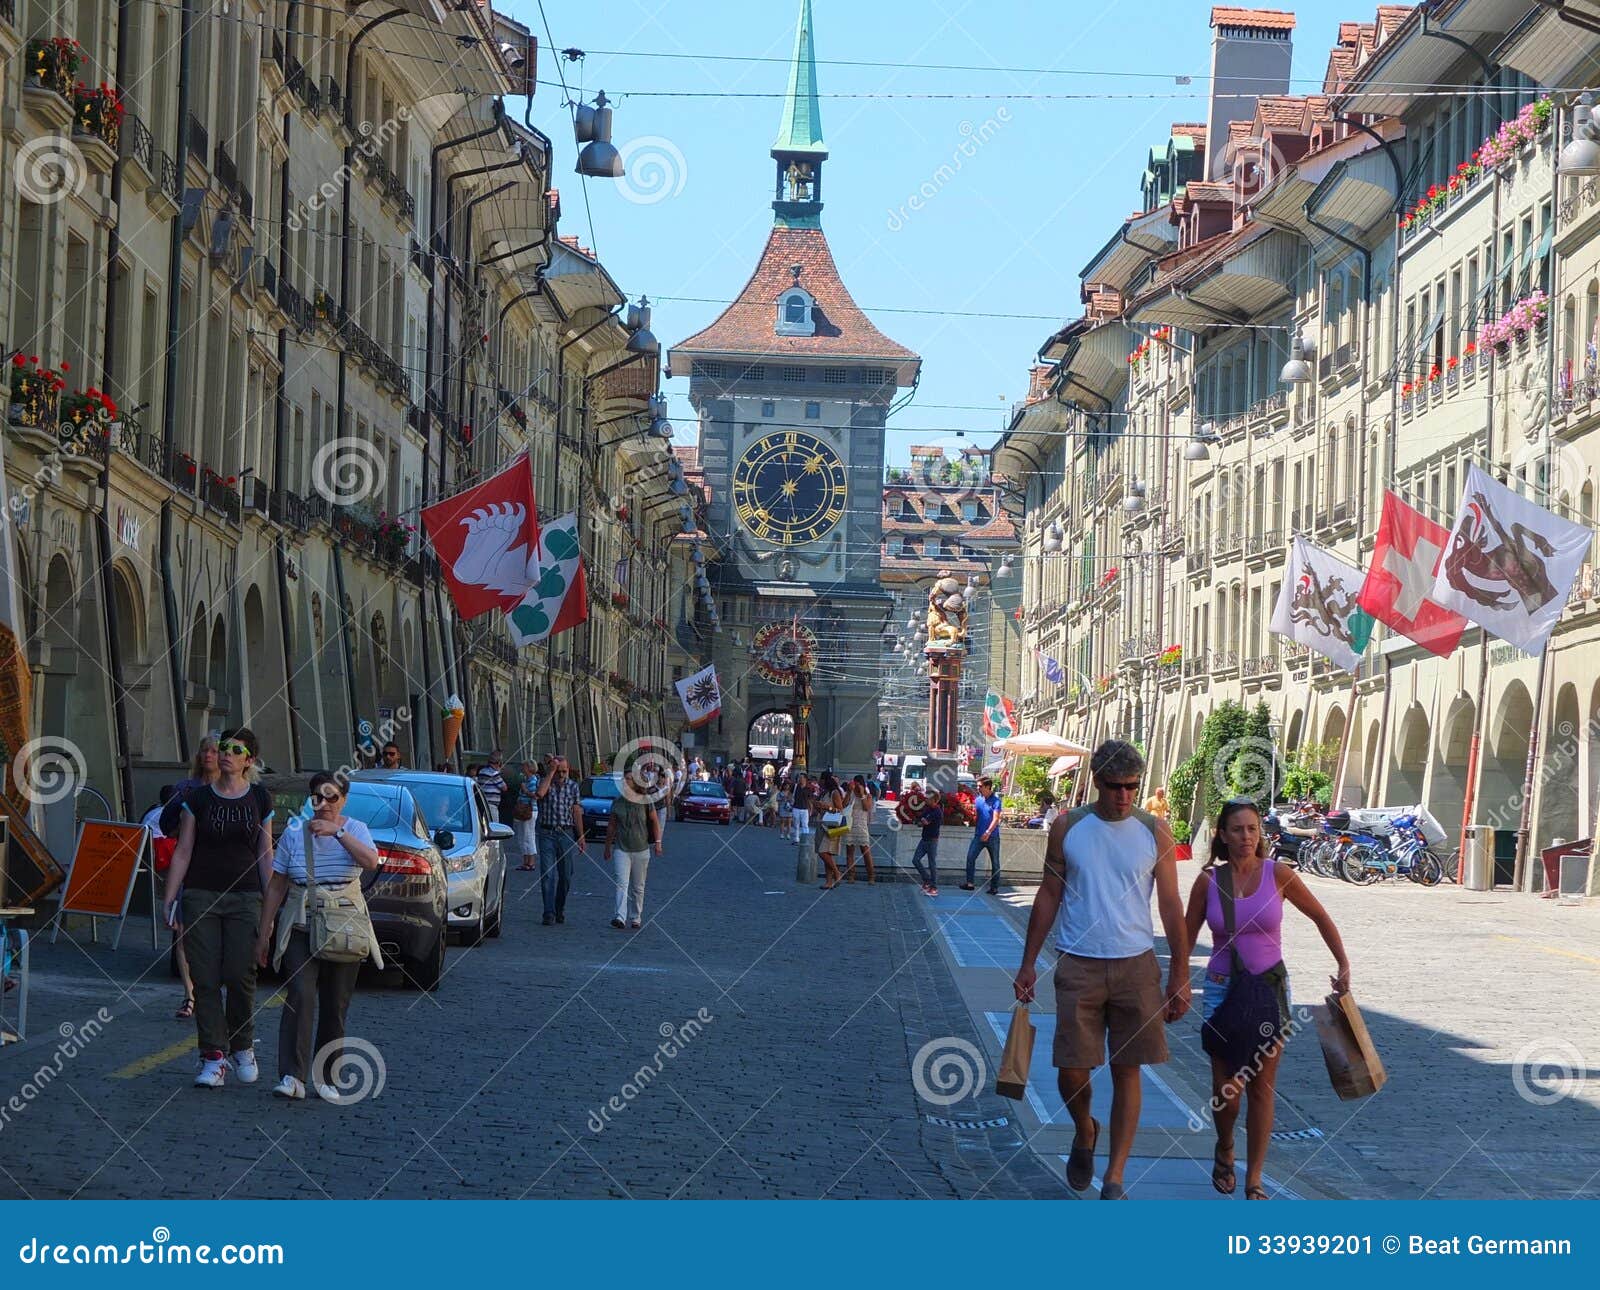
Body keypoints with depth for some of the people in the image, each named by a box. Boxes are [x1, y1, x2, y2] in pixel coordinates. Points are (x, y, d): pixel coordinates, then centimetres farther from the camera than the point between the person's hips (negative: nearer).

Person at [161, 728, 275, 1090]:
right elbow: (183, 852, 6)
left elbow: (265, 856, 10)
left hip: (245, 897, 0)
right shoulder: (198, 798, 5)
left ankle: (242, 1048, 14)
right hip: (200, 895, 0)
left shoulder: (260, 800, 8)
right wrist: (170, 900, 0)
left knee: (240, 975, -8)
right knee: (205, 978, -4)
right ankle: (214, 1058, 0)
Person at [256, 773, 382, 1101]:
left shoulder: (354, 830, 5)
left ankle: (327, 1079, 13)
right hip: (300, 928, -1)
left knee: (336, 1005, 3)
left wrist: (337, 832, -20)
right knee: (300, 994, -17)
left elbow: (371, 862, -16)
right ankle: (292, 1076, -20)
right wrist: (264, 934, 6)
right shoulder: (295, 833, 5)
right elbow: (276, 886, 7)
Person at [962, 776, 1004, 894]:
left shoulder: (995, 800, -9)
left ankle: (994, 887, 12)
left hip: (992, 836, -4)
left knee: (995, 862, 5)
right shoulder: (978, 799, 7)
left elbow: (996, 818, -17)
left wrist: (988, 832, -26)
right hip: (979, 835, 4)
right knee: (970, 857, -9)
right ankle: (969, 883, -7)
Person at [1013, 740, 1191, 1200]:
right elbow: (1049, 898, 8)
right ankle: (1084, 1133, 31)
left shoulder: (1154, 833, 1)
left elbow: (1171, 907, 3)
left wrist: (1180, 978, 0)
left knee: (1127, 1071, 1)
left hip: (1136, 967, 0)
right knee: (1071, 1069, -2)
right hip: (1078, 966, 0)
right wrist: (1028, 964, 6)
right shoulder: (1068, 828, 2)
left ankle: (1114, 1179, 8)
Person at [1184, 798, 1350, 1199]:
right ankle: (1224, 1151, 29)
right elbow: (1187, 937, 6)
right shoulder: (1208, 880, -3)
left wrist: (1343, 965, 3)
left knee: (1261, 1088, 0)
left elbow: (1320, 917, 7)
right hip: (1222, 989, 0)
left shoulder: (1277, 874, -5)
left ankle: (1254, 1180, 7)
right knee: (1226, 1088, -1)